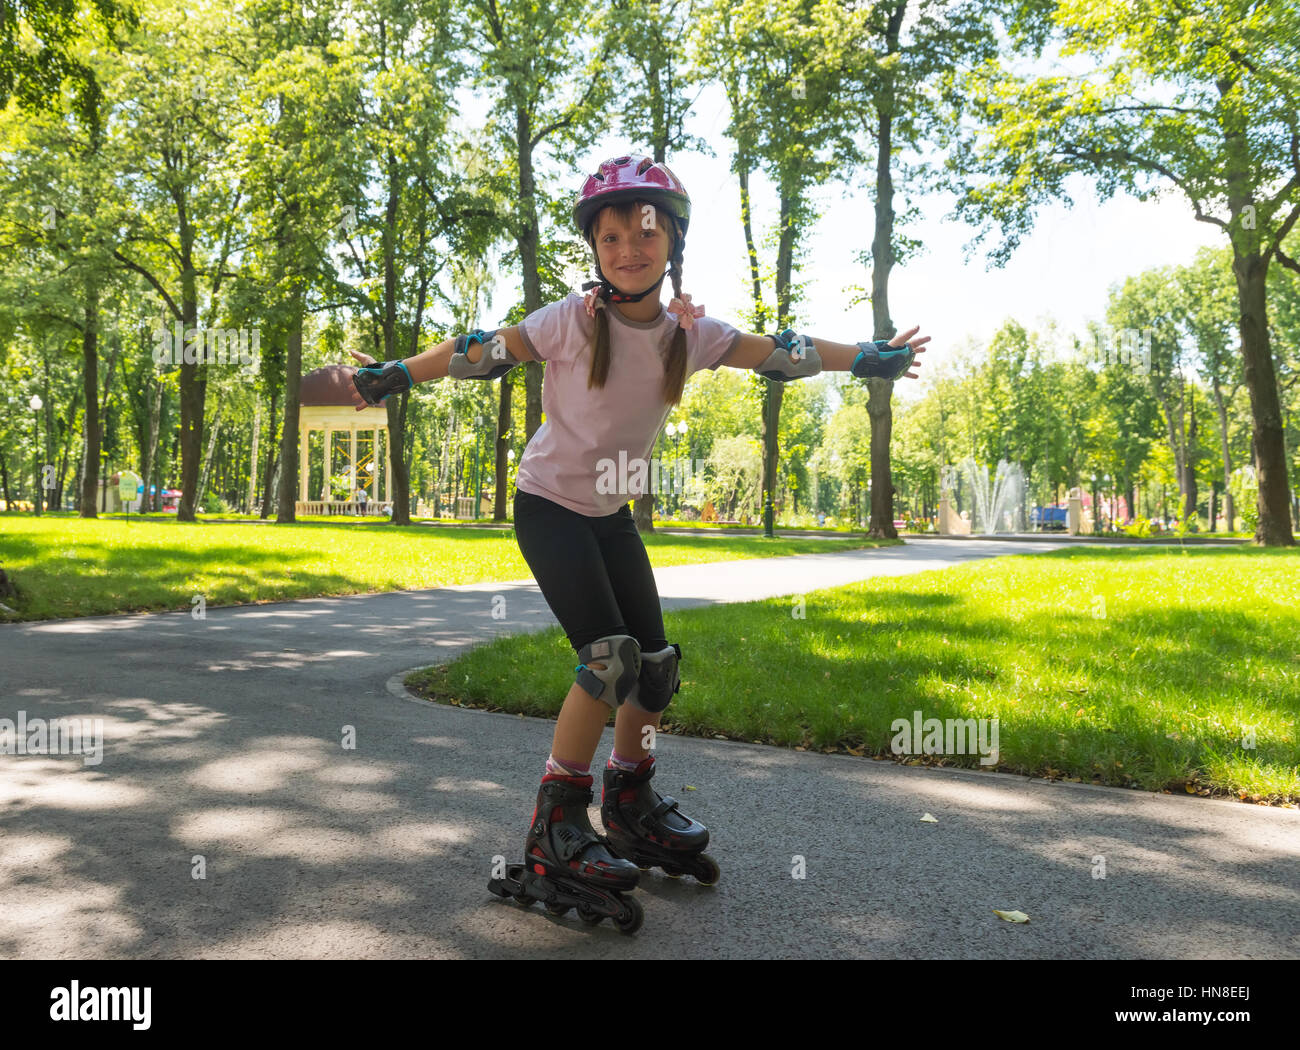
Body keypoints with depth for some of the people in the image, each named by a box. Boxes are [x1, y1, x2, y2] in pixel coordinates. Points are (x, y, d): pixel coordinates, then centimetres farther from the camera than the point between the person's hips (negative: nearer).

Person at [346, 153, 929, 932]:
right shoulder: (573, 320, -17)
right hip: (549, 506, -5)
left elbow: (778, 354, 1)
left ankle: (631, 801, 28)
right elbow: (482, 353, -13)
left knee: (656, 664, 5)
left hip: (613, 515, 6)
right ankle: (555, 832, -5)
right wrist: (393, 377, -15)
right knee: (609, 659, -18)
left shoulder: (690, 333, -5)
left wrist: (869, 358, 3)